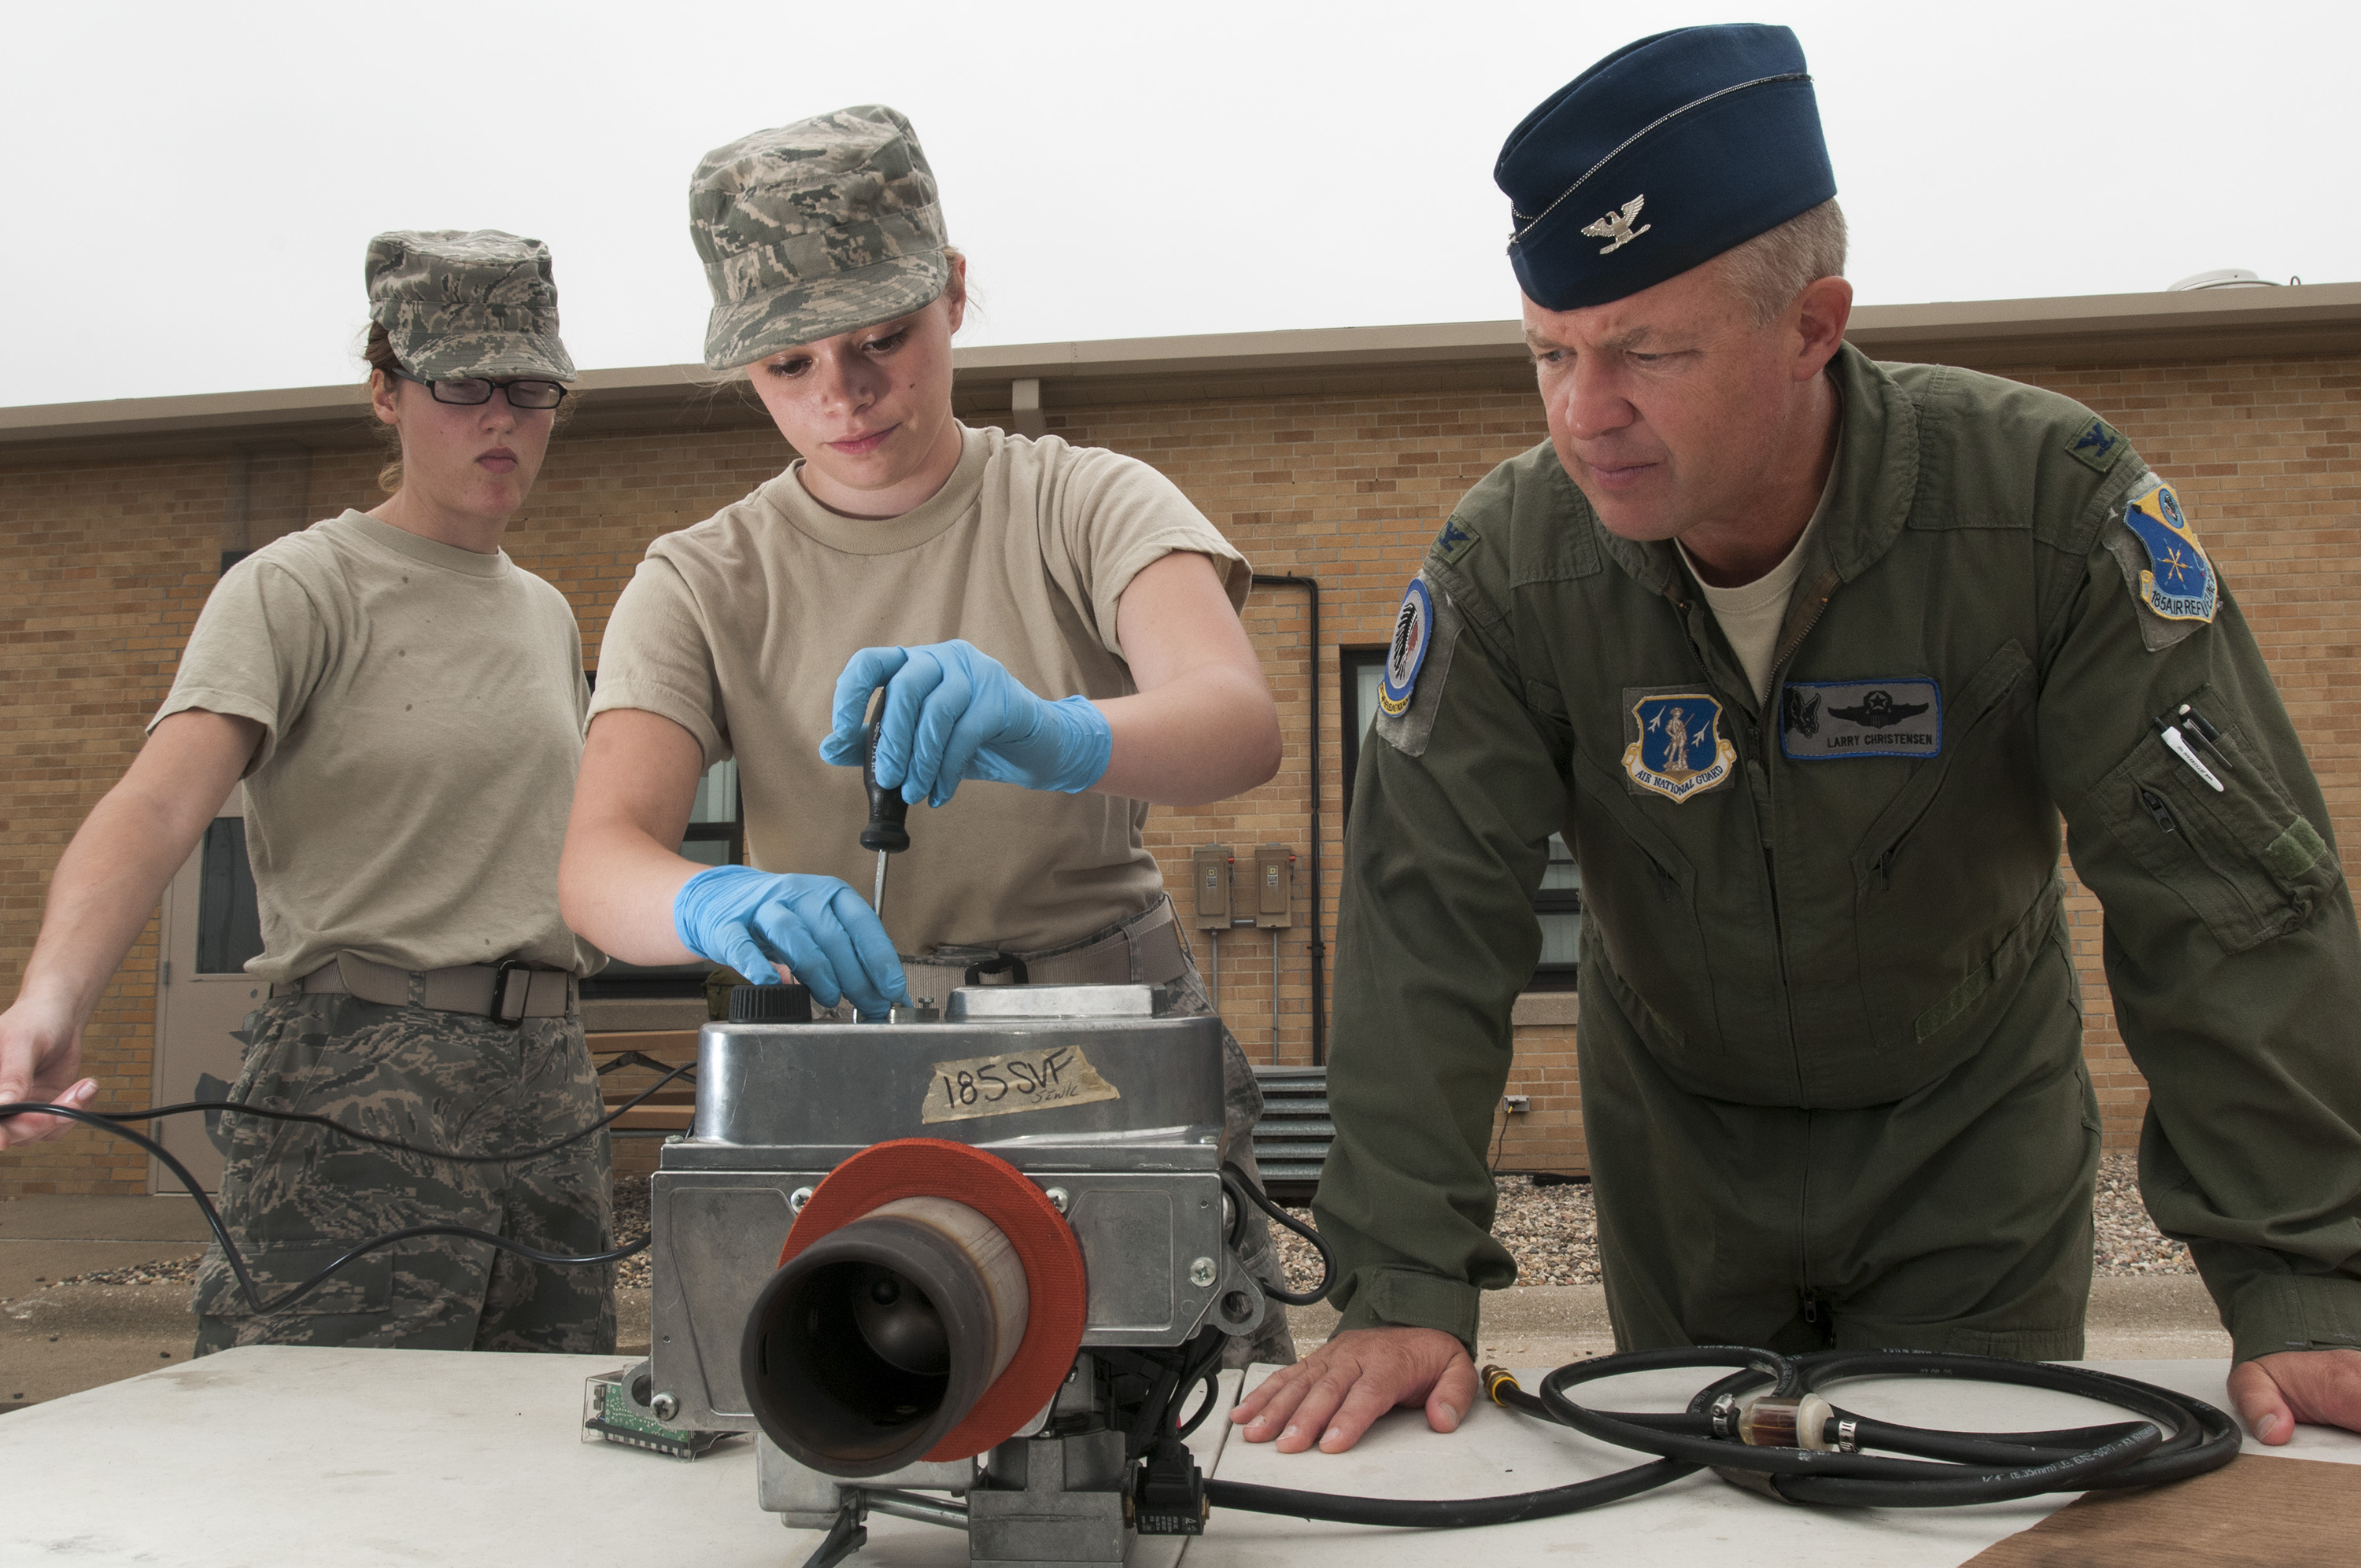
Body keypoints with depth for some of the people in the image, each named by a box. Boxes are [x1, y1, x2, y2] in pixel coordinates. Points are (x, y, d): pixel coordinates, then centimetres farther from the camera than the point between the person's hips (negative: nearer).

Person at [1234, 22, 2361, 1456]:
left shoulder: (2048, 499, -25)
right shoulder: (1507, 563, -21)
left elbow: (2226, 899, -23)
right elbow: (1429, 917, -21)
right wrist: (1408, 1291, -29)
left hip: (1976, 1132, -1)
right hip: (1680, 1137, 1)